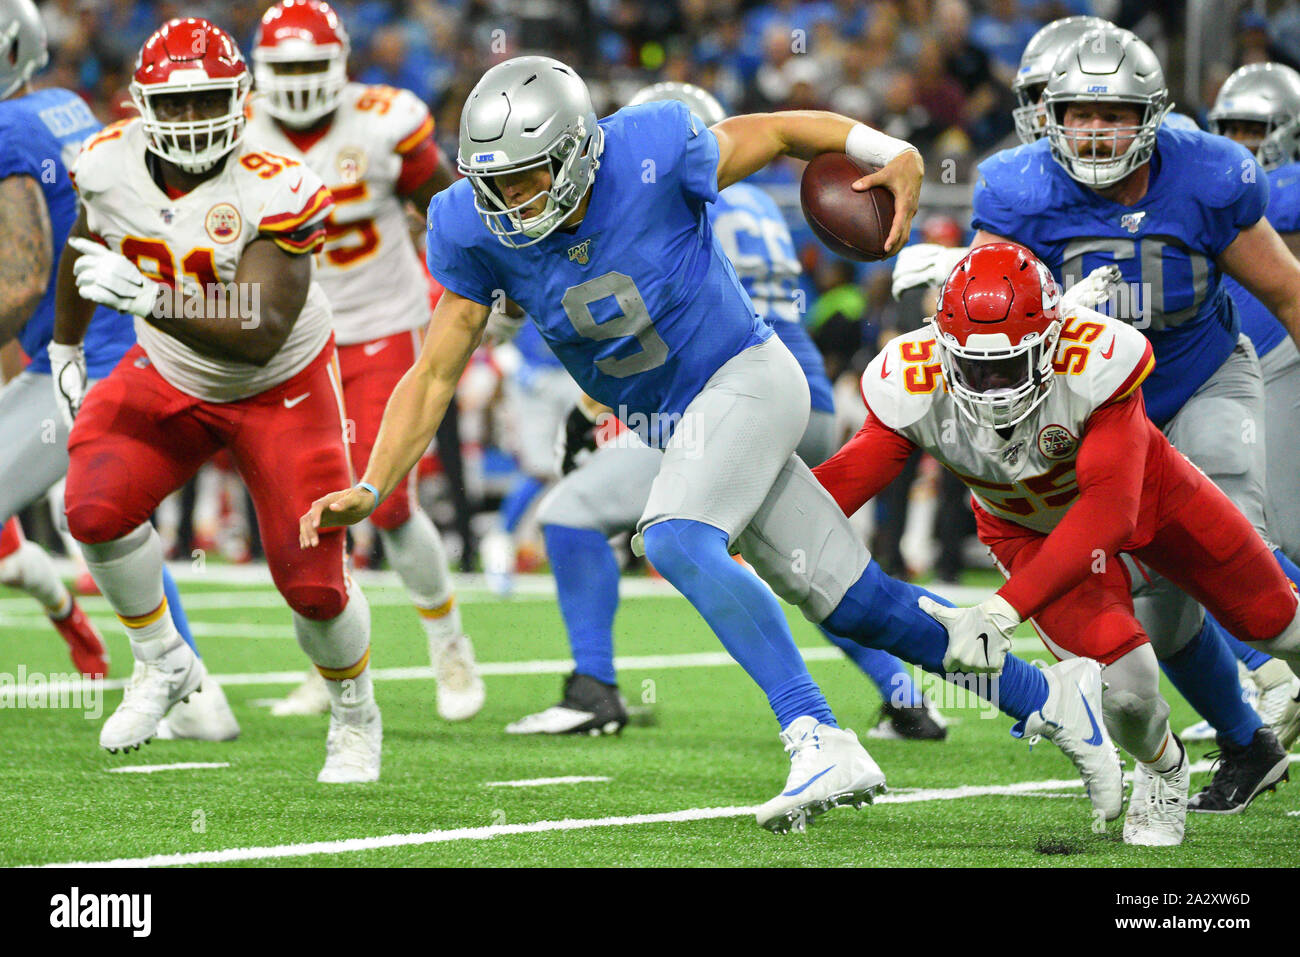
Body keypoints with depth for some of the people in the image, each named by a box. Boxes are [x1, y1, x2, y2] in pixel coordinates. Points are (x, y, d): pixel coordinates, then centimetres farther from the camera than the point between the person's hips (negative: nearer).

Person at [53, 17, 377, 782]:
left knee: (313, 580, -8)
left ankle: (357, 720, 21)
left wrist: (147, 297, -46)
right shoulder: (110, 165, -14)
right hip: (169, 376, 4)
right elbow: (86, 245, 11)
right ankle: (165, 665, 5)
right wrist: (65, 346, 23)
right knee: (96, 511, -20)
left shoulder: (274, 191, -29)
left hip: (280, 386, -4)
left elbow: (260, 338, -36)